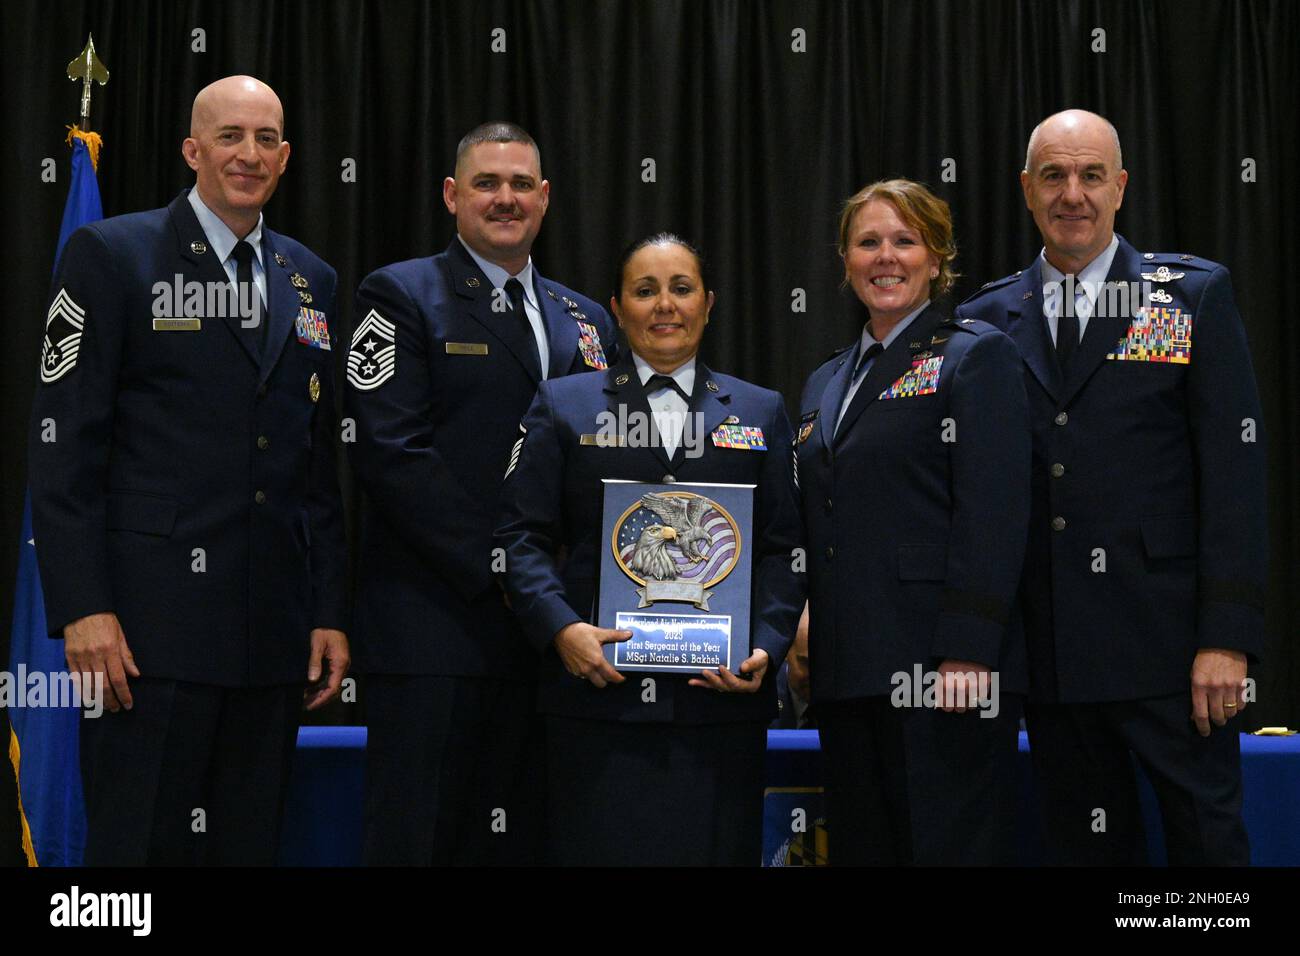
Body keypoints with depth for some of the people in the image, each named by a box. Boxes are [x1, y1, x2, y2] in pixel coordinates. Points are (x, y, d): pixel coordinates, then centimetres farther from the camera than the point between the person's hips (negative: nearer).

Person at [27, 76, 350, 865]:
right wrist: (83, 607, -13)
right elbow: (65, 440, -5)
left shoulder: (312, 281, 15)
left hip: (276, 625, 5)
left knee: (250, 843, 9)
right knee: (141, 840, -2)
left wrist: (332, 612, 11)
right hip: (154, 617, -4)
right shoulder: (112, 254, 0)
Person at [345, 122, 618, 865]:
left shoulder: (588, 321, 18)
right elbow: (391, 453, -10)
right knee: (420, 838, -1)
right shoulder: (402, 296, 0)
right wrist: (498, 566, -14)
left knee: (524, 837, 9)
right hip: (436, 628, -5)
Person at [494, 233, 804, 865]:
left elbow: (783, 550, 9)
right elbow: (522, 536, 3)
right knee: (599, 849, 0)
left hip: (722, 698, 1)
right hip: (598, 692, -1)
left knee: (717, 849, 3)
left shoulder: (761, 412, 15)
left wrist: (767, 647, -6)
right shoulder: (563, 405, 11)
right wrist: (560, 628, -12)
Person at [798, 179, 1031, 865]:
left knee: (950, 842, -5)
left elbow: (993, 515, -12)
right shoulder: (825, 383, 20)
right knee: (860, 845, 10)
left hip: (941, 667, -7)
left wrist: (966, 653, -19)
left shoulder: (975, 356, -2)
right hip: (847, 672, 7)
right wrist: (807, 643, 12)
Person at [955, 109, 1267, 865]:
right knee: (1086, 842, 10)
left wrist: (1228, 636, -10)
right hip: (1053, 654, 3)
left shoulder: (1195, 295, 2)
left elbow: (1234, 473, -4)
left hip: (1167, 636, -2)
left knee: (1207, 837, 1)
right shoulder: (986, 321, 9)